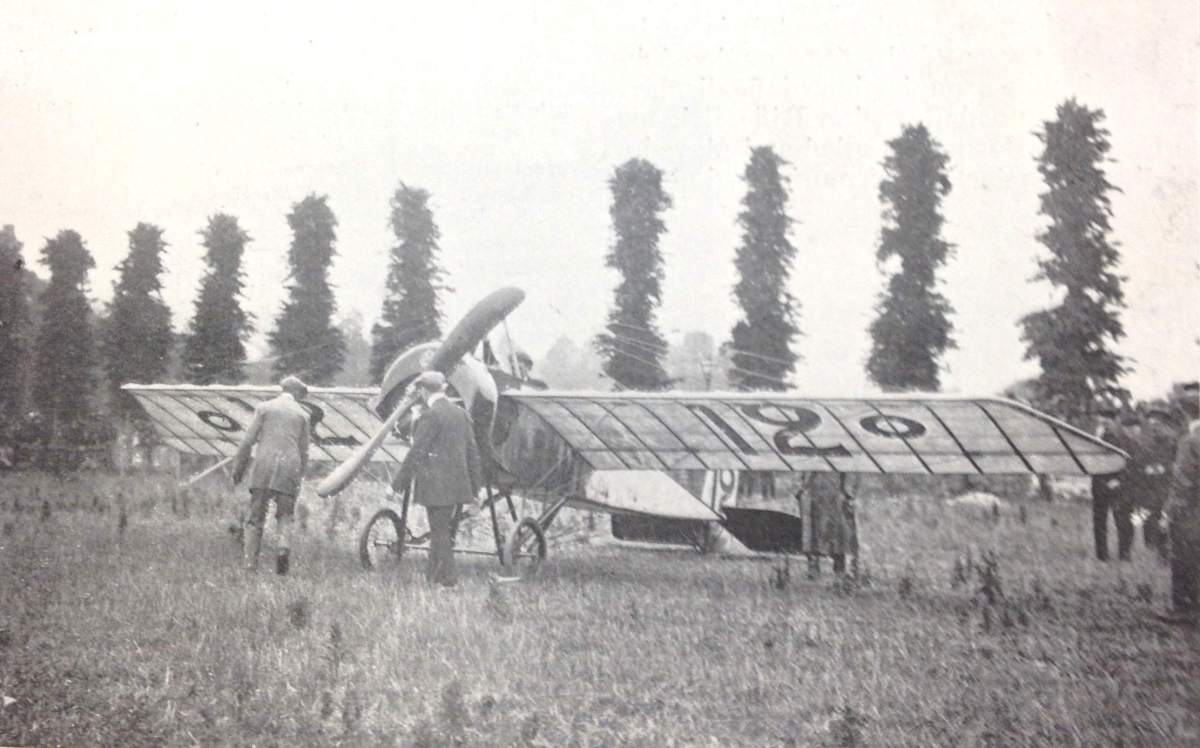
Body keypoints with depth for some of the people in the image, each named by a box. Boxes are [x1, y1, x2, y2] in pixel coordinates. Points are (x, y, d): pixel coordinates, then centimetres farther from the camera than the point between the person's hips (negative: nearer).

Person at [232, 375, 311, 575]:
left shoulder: (265, 407, 7)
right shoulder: (302, 414, 10)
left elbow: (248, 441, 3)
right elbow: (304, 452, 10)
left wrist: (238, 468, 10)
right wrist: (300, 477, 18)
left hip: (263, 468, -1)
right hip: (290, 468, 1)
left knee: (256, 518, 4)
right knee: (285, 515, 11)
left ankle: (250, 566, 0)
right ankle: (284, 547, -16)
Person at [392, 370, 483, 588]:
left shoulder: (430, 416, -12)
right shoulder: (460, 413, 11)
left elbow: (417, 452, -14)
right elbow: (472, 450, 14)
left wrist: (400, 481, -7)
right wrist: (475, 484, 20)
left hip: (437, 486, -8)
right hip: (458, 485, 8)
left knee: (440, 532, -1)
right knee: (445, 532, 14)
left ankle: (446, 578, 0)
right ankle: (433, 575, 22)